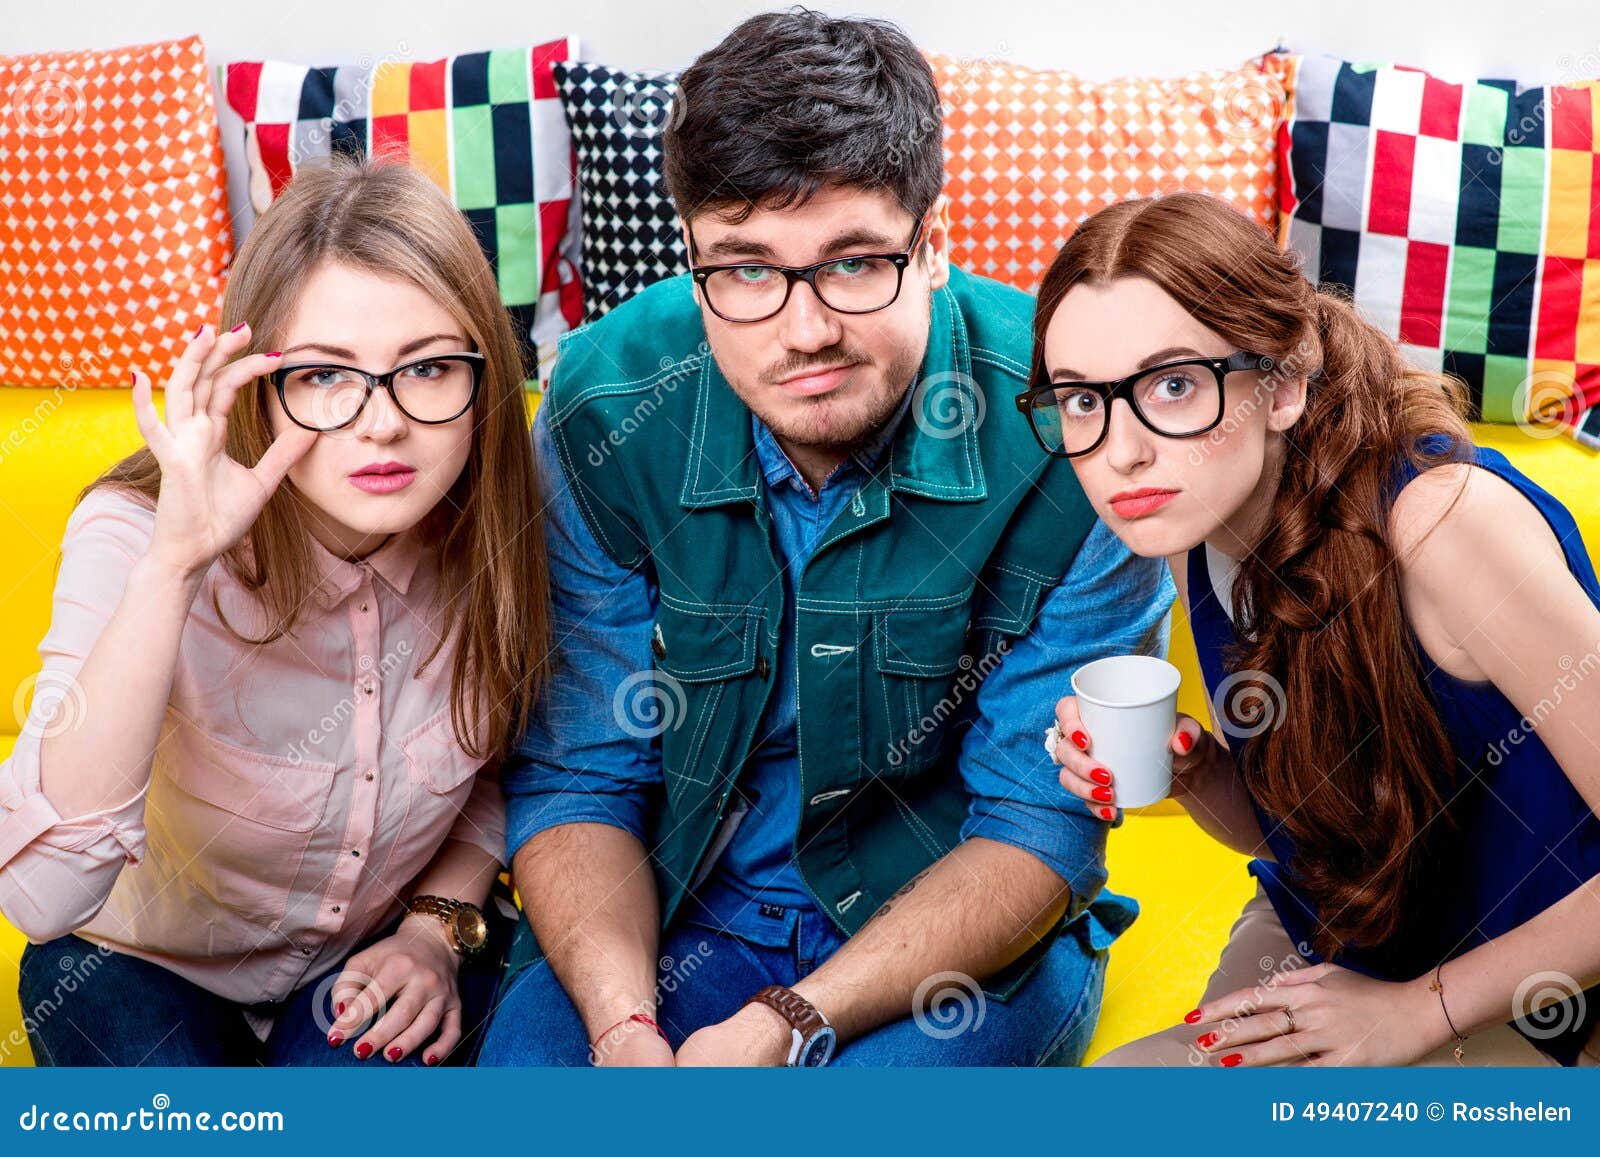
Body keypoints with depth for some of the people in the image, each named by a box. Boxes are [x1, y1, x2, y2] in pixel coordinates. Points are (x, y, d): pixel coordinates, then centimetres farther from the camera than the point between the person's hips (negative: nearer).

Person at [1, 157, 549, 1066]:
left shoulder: (499, 537, -19)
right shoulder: (135, 539, -28)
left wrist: (440, 923, -13)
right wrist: (171, 567, -47)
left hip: (377, 950, 1)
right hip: (148, 953, -1)